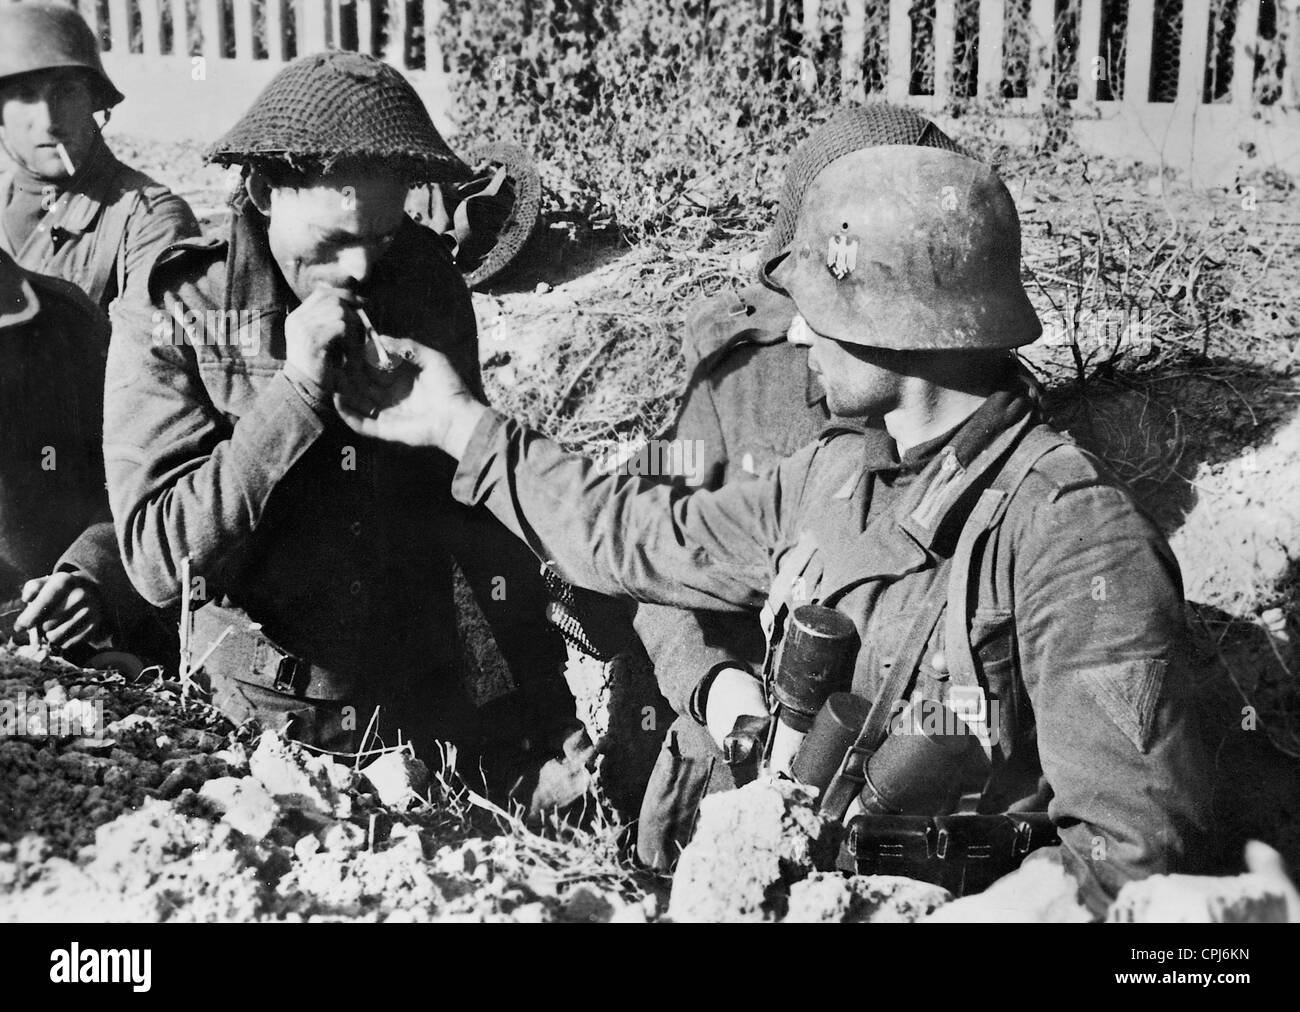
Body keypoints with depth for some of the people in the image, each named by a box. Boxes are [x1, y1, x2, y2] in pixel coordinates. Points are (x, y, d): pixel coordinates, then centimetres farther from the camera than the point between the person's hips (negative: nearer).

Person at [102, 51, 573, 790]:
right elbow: (158, 561, -18)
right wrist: (294, 394, -26)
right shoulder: (168, 319, -12)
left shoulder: (426, 290, -6)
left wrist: (546, 694, 3)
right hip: (259, 730, -2)